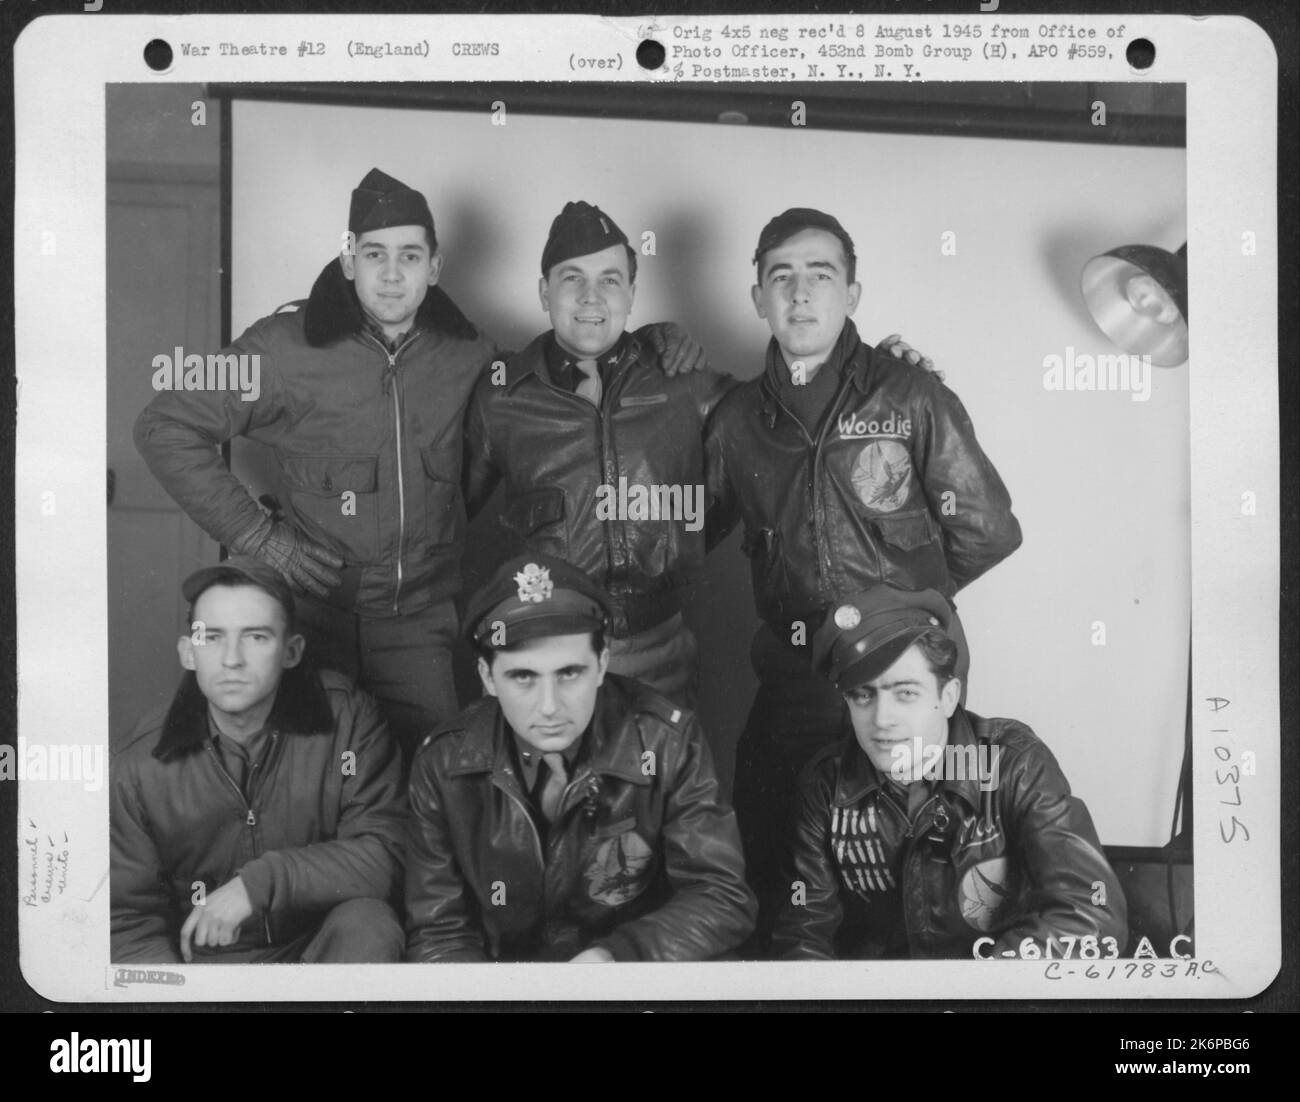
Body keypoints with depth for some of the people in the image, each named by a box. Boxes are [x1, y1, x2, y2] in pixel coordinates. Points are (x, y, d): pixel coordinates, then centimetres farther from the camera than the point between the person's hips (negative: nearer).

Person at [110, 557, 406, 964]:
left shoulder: (345, 718, -8)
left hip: (327, 947, 0)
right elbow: (129, 923, -2)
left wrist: (261, 881, -23)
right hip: (200, 958, 0)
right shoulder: (137, 767, -5)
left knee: (368, 925, -30)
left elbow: (383, 855, -14)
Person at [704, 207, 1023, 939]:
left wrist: (899, 600, 4)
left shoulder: (913, 401, -5)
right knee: (769, 873, 12)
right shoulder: (737, 419, 5)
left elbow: (988, 533, -2)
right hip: (789, 687, 3)